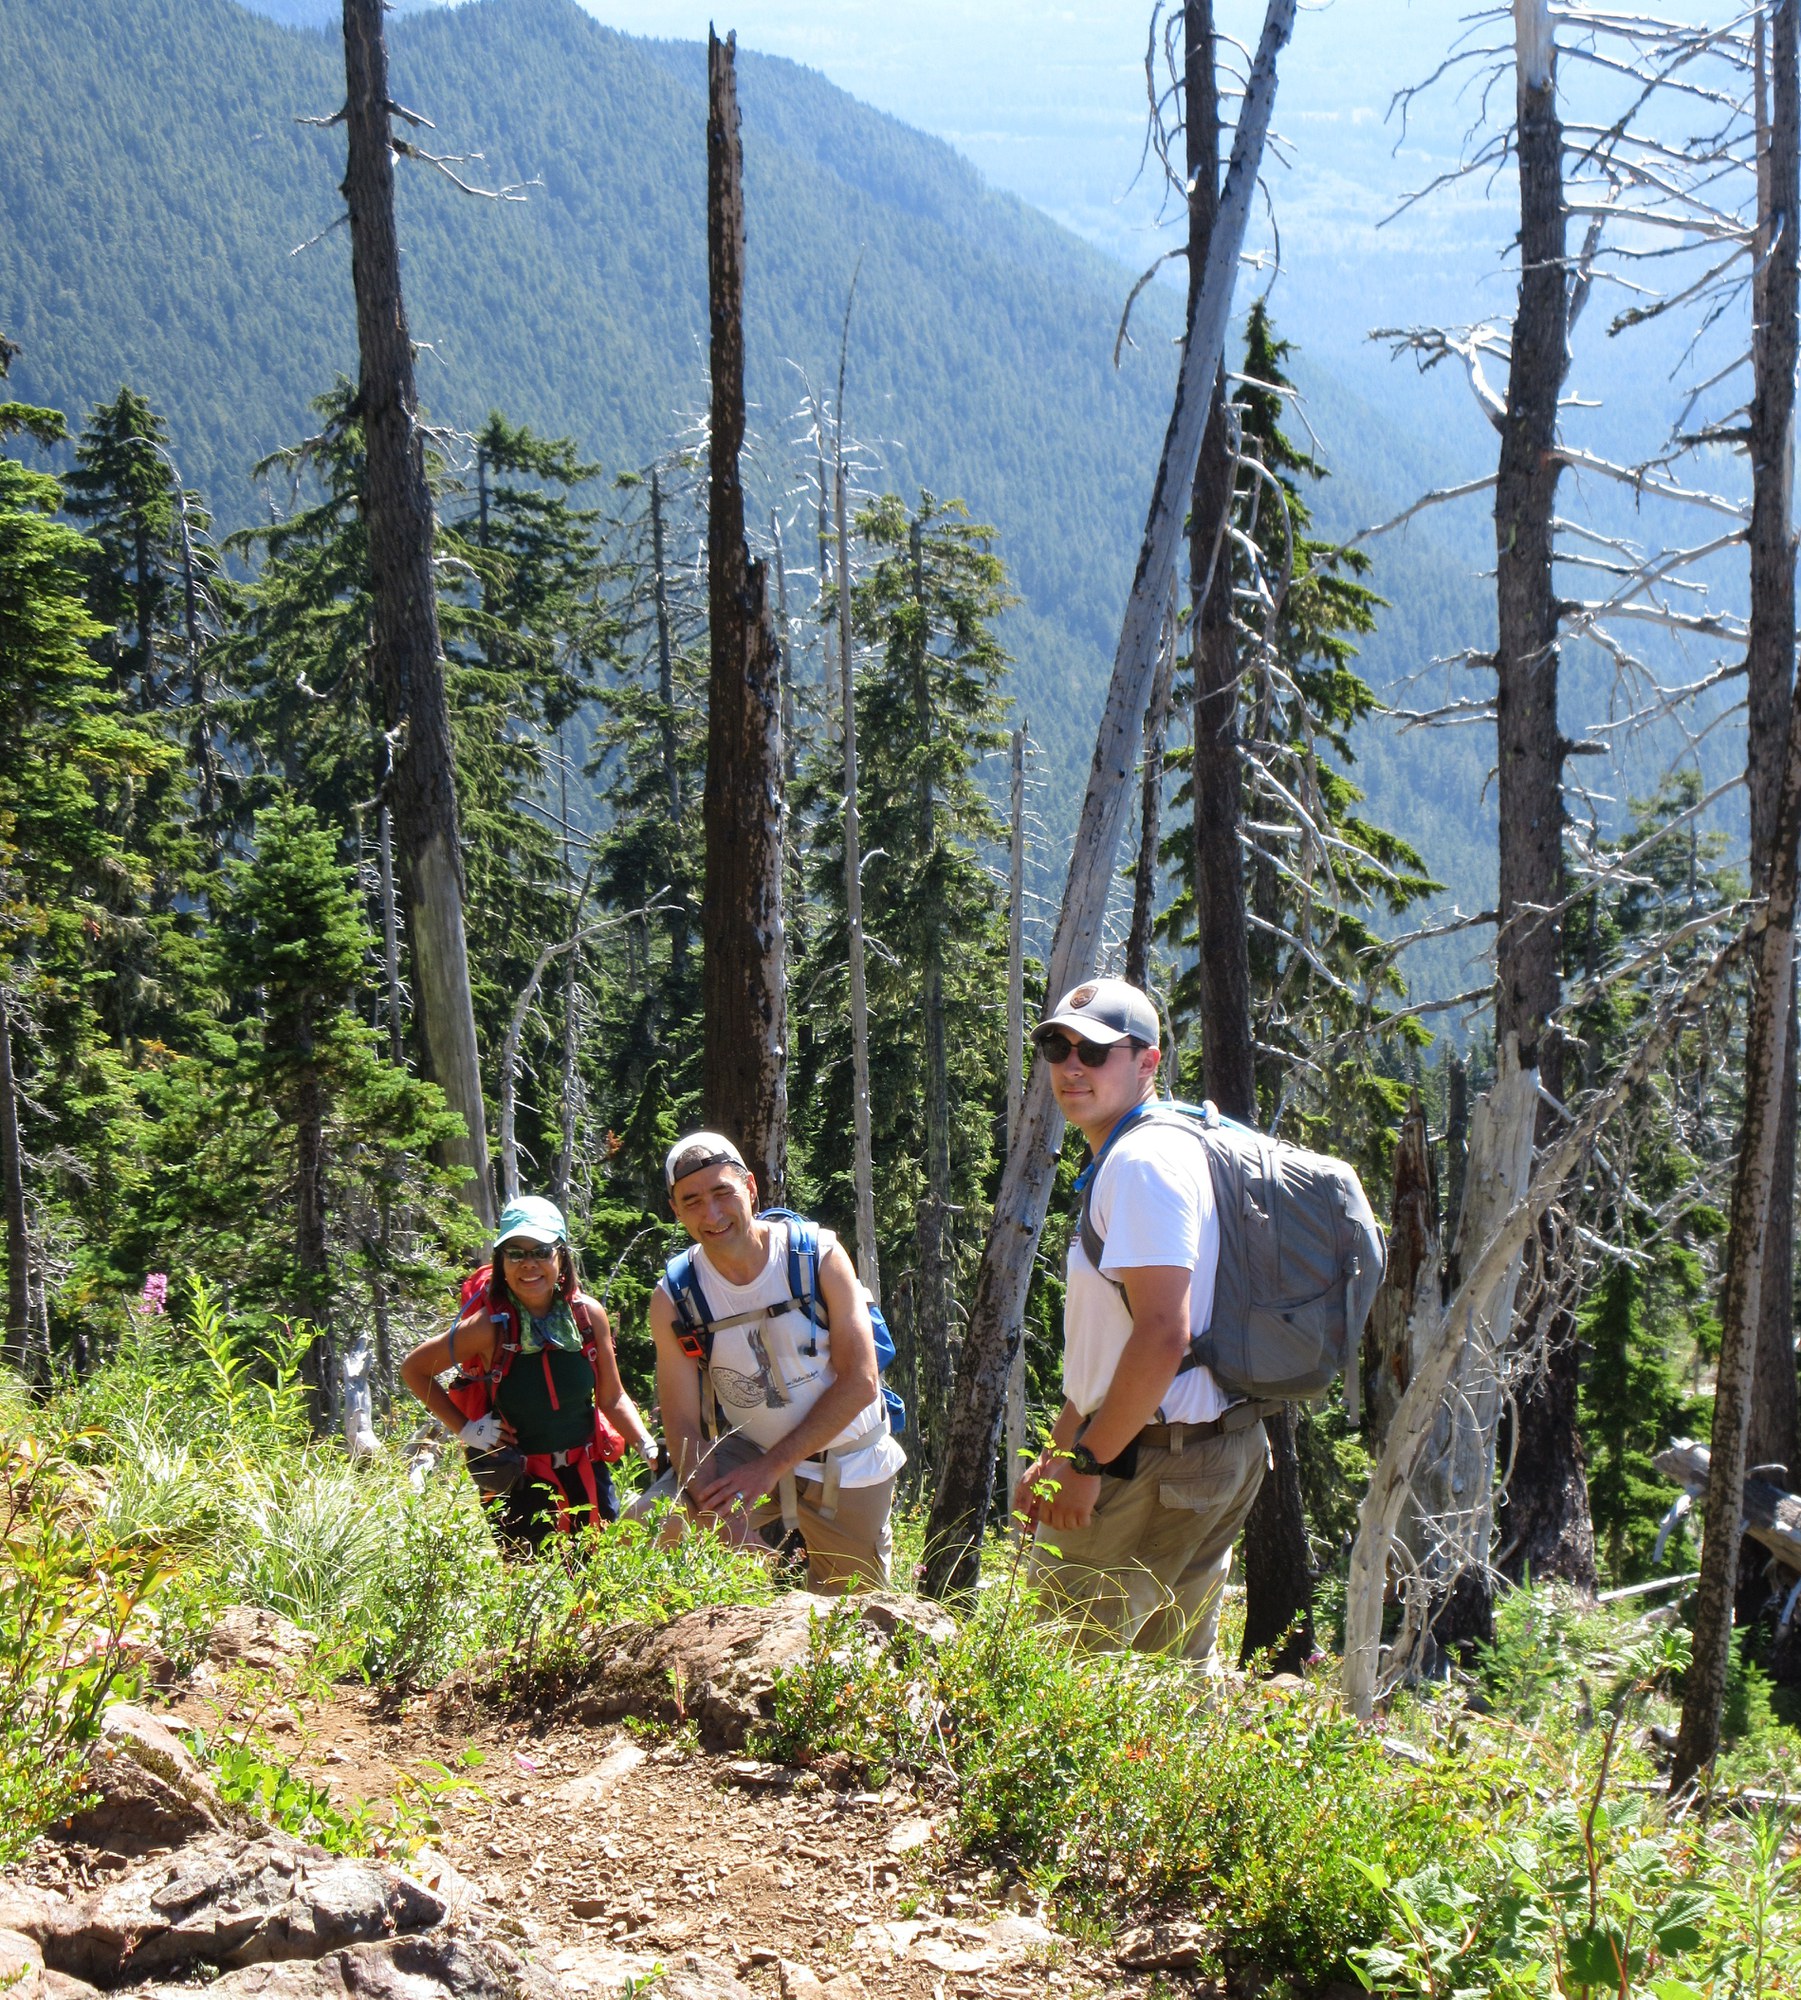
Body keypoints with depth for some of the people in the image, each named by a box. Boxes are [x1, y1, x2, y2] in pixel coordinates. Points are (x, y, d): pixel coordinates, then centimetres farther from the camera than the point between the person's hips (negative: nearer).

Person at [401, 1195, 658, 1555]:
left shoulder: (588, 1314, -5)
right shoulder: (490, 1327, -14)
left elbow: (612, 1398, 5)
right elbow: (413, 1369, 0)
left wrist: (648, 1447, -10)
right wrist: (464, 1428, -4)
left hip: (588, 1475, 3)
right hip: (518, 1485, -3)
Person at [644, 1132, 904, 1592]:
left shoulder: (819, 1255, -16)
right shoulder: (673, 1298, -12)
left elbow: (859, 1382, -17)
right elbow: (684, 1426, -13)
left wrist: (770, 1468, -23)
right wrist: (730, 1534, -29)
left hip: (847, 1464, -1)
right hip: (747, 1451, 1)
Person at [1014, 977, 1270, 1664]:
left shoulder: (1143, 1163, -16)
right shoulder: (1116, 1163, 18)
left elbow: (1163, 1336, -25)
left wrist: (1087, 1462, -19)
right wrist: (1058, 1453, 20)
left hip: (1153, 1466, -11)